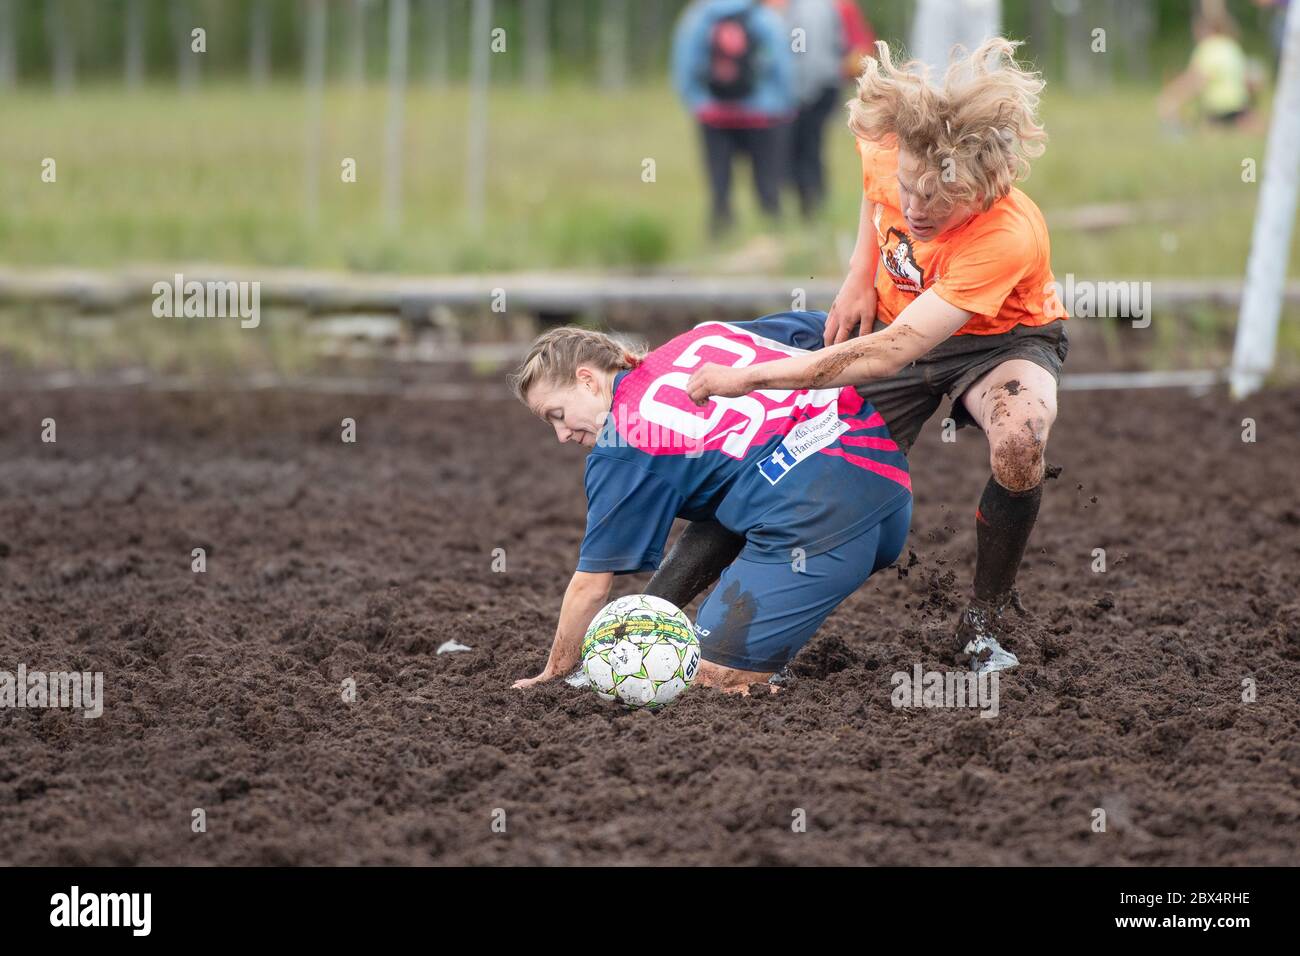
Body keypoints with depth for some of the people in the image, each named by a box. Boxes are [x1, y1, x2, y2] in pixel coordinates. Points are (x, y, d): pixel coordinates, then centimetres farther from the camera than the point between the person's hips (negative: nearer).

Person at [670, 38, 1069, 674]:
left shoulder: (1007, 236, -40)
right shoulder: (888, 149, -25)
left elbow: (888, 355, -43)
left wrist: (747, 377, -40)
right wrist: (862, 270, -3)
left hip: (1001, 341, -4)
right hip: (893, 322, 4)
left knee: (1019, 437, -36)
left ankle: (986, 619, -14)